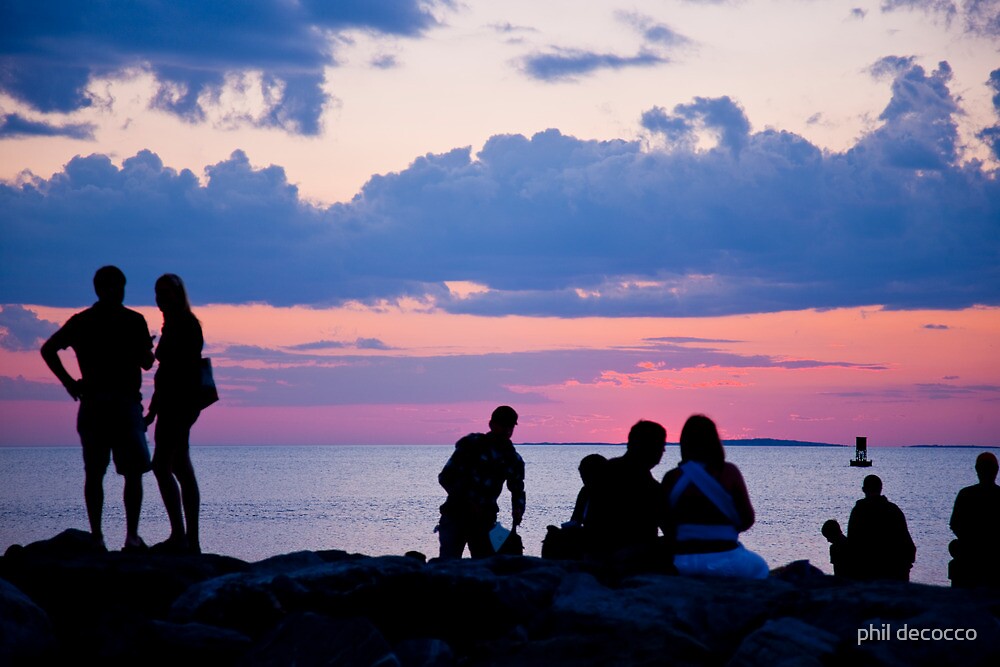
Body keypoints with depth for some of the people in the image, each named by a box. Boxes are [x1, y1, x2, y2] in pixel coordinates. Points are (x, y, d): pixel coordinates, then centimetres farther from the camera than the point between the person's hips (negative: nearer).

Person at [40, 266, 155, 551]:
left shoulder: (80, 321, 7)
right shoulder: (133, 321, -3)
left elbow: (48, 349, 1)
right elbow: (146, 362, -2)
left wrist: (69, 382, 4)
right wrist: (149, 348, 20)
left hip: (91, 404, 3)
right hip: (125, 402, -3)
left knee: (94, 474, 8)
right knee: (133, 473, 0)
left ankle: (96, 537, 4)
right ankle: (132, 536, -10)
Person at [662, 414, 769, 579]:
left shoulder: (671, 478, -2)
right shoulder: (729, 472, -6)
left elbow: (667, 527, 2)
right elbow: (748, 519, -2)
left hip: (683, 565, 2)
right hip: (724, 560, -2)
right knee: (759, 567, 32)